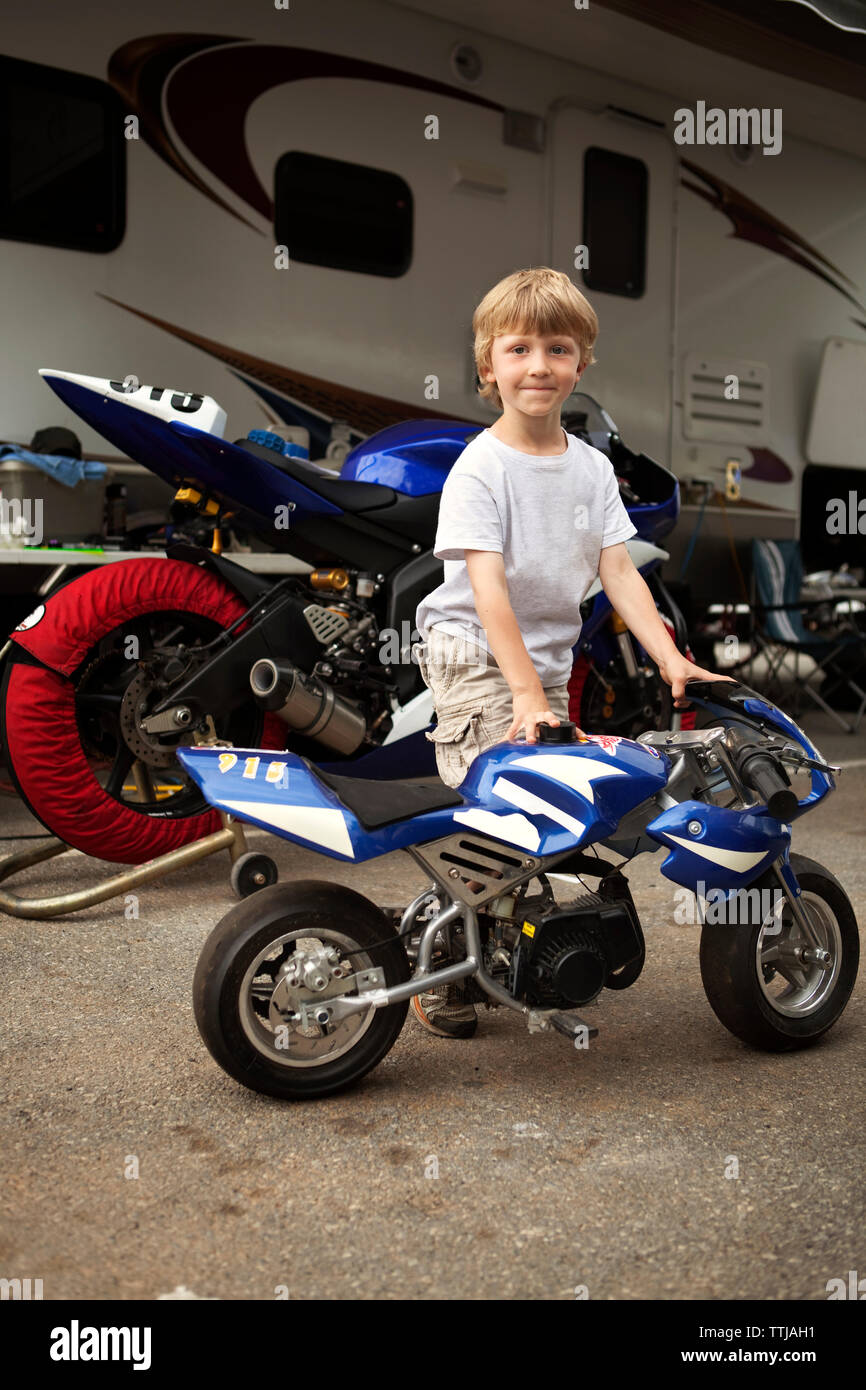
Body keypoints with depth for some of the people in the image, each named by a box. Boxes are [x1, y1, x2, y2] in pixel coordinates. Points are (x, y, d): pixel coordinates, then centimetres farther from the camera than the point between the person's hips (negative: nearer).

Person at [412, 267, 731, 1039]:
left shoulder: (592, 467, 6)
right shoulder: (480, 467, -12)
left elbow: (619, 571, 2)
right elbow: (487, 586, -20)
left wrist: (670, 657, -10)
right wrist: (525, 692, -27)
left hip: (550, 659, 6)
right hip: (474, 657, -6)